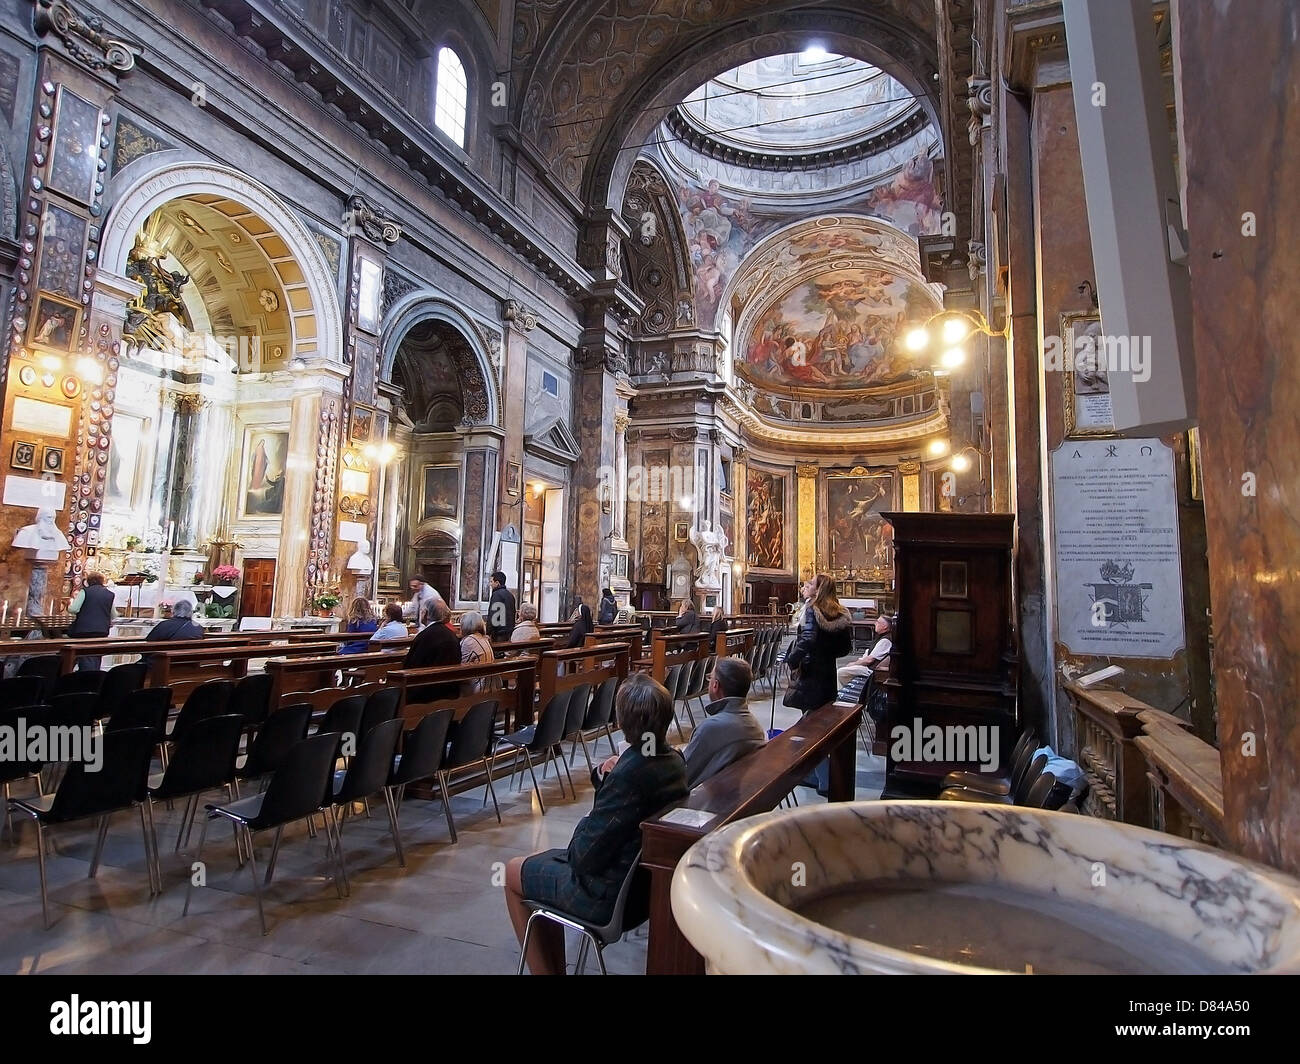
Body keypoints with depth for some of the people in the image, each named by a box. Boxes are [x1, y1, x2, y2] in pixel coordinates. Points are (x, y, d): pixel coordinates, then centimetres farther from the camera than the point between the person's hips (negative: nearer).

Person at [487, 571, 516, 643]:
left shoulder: (497, 594, -11)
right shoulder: (510, 594, 16)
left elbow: (492, 615, -16)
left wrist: (488, 633, -13)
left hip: (500, 633, -8)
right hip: (510, 632, 8)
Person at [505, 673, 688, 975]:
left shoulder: (629, 775, -32)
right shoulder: (675, 761, -5)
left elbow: (585, 857, -24)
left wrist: (584, 824, -6)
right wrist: (606, 778, -13)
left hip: (612, 897, -8)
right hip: (649, 881, 8)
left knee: (513, 873, 13)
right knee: (544, 860, 25)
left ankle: (544, 970, 22)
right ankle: (556, 968, 31)